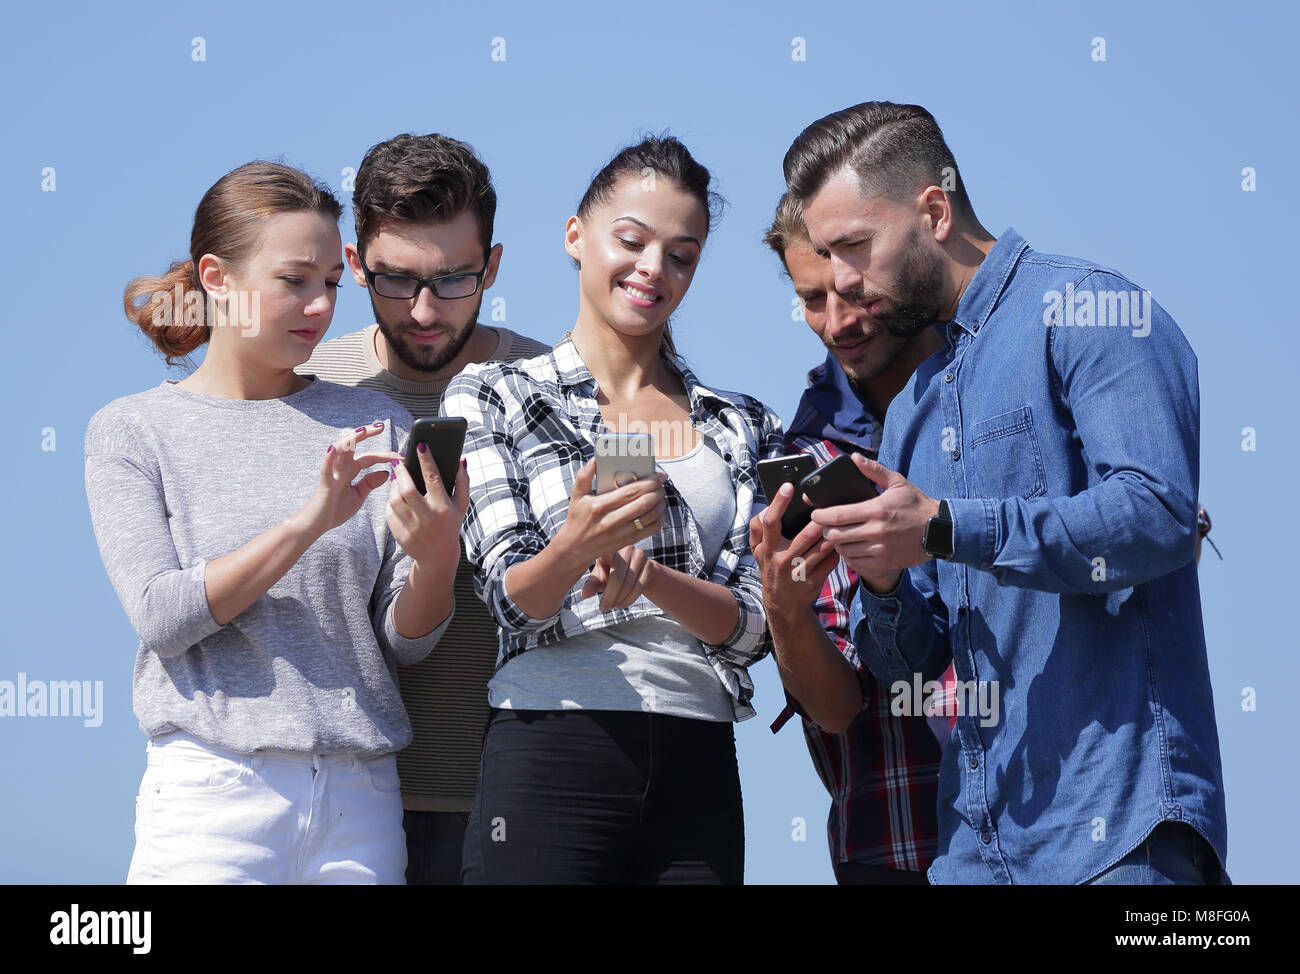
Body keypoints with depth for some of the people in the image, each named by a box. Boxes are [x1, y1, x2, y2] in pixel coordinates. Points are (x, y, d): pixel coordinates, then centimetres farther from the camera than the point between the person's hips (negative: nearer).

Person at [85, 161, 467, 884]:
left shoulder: (376, 424, 8)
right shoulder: (132, 431, 3)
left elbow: (404, 646, 6)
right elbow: (161, 615, -10)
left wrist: (436, 556, -15)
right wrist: (310, 521, -18)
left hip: (360, 798, 2)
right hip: (214, 789, -2)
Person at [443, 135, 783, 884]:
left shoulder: (744, 428, 12)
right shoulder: (493, 398, 4)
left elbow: (754, 624, 3)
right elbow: (511, 598, -5)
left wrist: (649, 576, -15)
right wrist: (574, 547, -27)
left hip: (697, 774, 3)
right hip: (550, 762, -3)